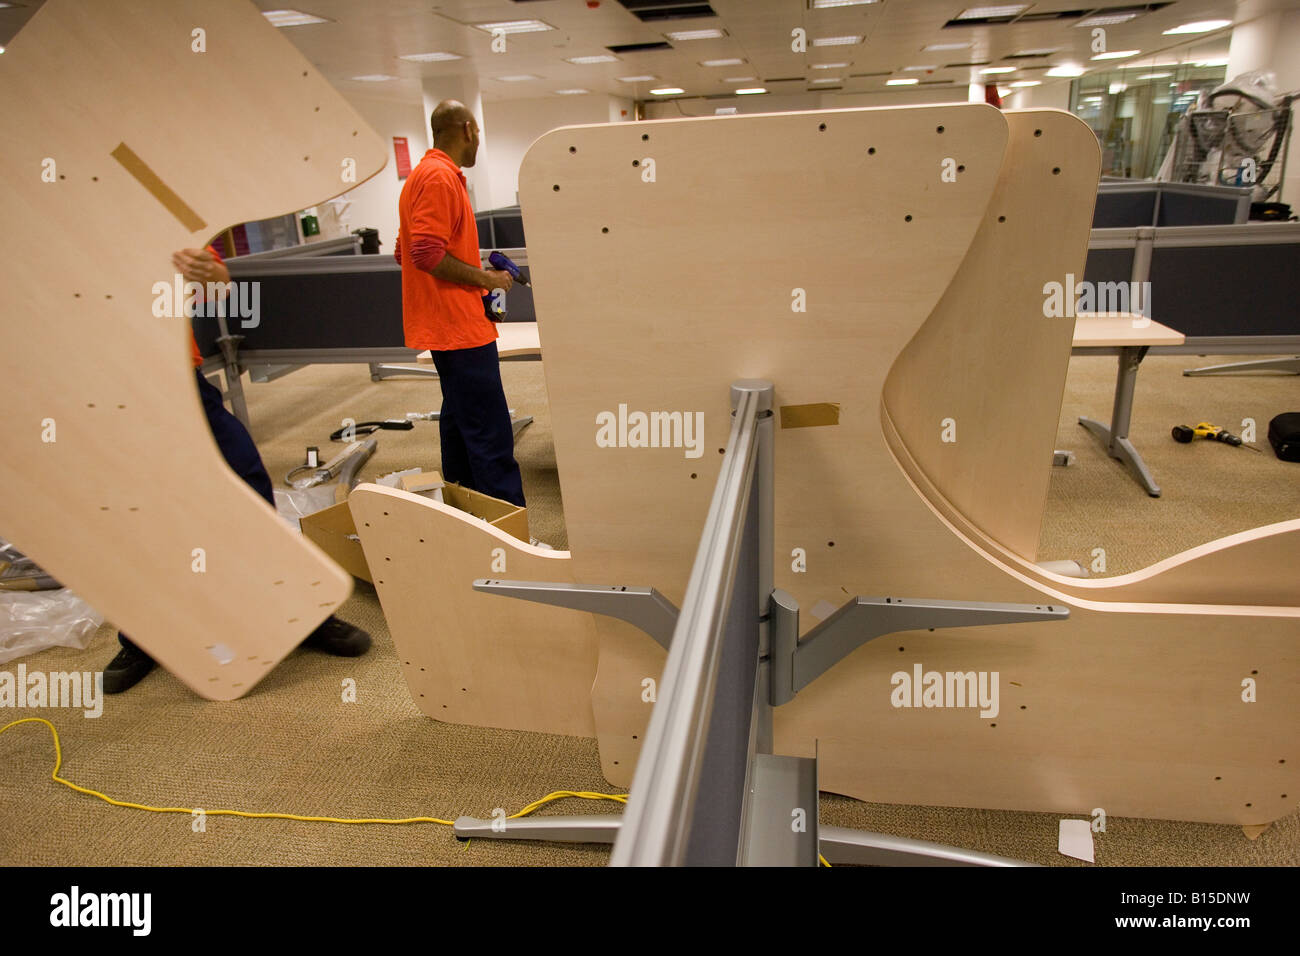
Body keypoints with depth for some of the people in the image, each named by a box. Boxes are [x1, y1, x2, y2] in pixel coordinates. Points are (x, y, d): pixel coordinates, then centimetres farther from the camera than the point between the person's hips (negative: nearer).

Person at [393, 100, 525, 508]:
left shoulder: (431, 173, 18)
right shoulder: (440, 177, -14)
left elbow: (404, 252, 22)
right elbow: (427, 254, -23)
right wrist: (484, 278, -12)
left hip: (447, 325, 11)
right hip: (459, 324, -11)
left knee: (460, 420, 18)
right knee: (489, 432, -11)